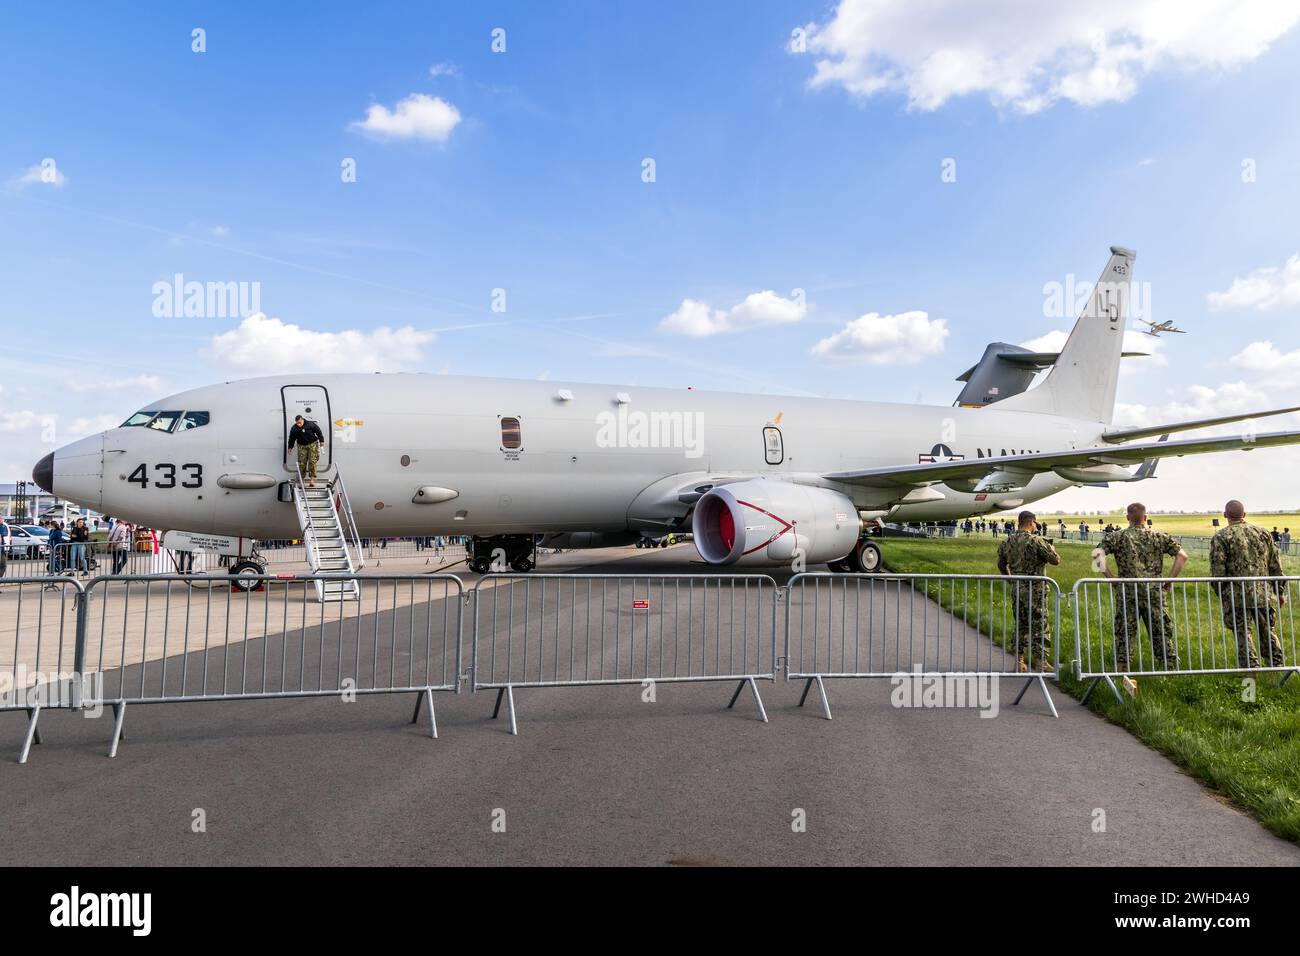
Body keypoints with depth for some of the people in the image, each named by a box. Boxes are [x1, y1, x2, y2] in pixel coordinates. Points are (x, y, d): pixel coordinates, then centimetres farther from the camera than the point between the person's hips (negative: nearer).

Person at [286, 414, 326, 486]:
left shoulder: (310, 424, -11)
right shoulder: (294, 429, -4)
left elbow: (318, 431, -2)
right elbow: (291, 439, 9)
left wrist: (321, 441, -2)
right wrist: (290, 447, 12)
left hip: (312, 444, -2)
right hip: (302, 446, 2)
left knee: (312, 461, -9)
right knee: (302, 463, -2)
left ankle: (312, 478, -8)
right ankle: (301, 479, 9)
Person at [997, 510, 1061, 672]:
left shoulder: (1007, 542, 5)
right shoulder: (1035, 541, -15)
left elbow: (1001, 565, 16)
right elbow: (1055, 560, -9)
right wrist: (1051, 548, 12)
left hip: (1016, 590, 6)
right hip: (1035, 590, -6)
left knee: (1020, 626, 15)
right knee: (1039, 627, 3)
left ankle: (1019, 662, 17)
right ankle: (1040, 662, 6)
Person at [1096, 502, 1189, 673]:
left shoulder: (1117, 536, -1)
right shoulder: (1159, 537, 5)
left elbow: (1097, 554, -12)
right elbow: (1182, 556, 1)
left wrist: (1110, 577, -5)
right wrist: (1170, 580, 4)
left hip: (1127, 593, -1)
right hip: (1154, 593, 1)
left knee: (1124, 633, 6)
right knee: (1162, 632, 11)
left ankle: (1120, 670, 9)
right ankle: (1171, 667, 16)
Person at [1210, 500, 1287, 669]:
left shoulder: (1220, 537, -6)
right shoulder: (1263, 533, 7)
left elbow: (1217, 571, -10)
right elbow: (1276, 567, 9)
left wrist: (1221, 595, 2)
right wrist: (1280, 592, 16)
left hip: (1237, 597, -4)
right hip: (1265, 595, 4)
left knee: (1242, 634, 4)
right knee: (1268, 633, 17)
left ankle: (1251, 669, 0)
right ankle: (1277, 668, 21)